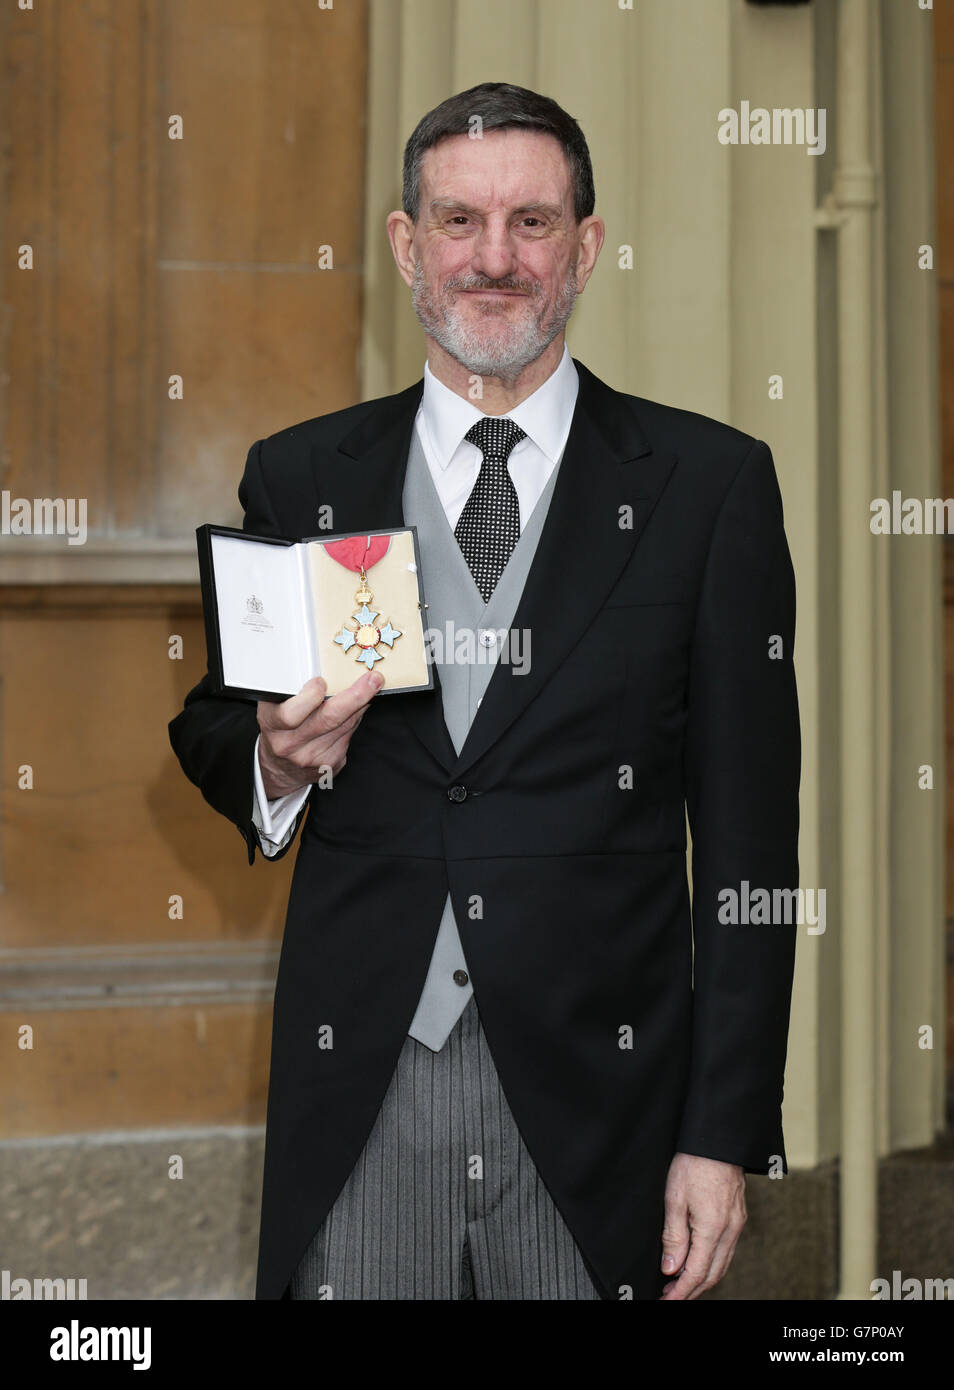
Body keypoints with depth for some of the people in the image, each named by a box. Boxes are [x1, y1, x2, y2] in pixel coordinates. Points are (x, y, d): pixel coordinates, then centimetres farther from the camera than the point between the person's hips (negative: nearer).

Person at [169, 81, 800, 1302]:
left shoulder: (709, 483, 0)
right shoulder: (298, 478, 7)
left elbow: (748, 837, -2)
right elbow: (209, 731, 16)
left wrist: (726, 1136, -6)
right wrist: (278, 761, -9)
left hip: (596, 1099, -1)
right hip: (354, 1091, 2)